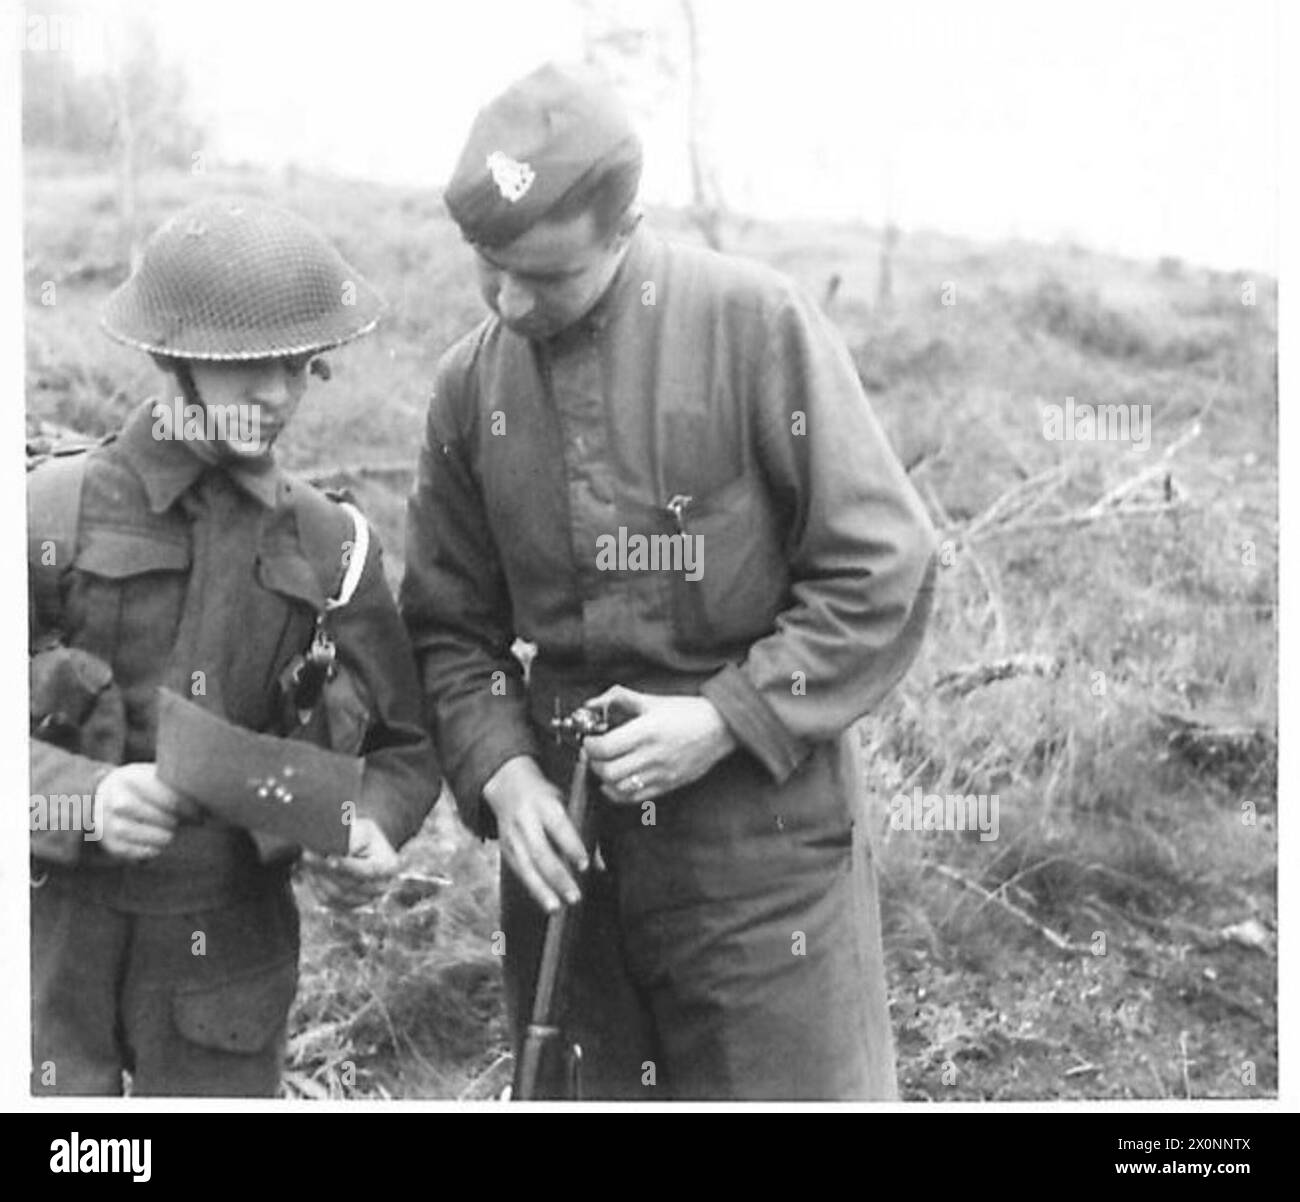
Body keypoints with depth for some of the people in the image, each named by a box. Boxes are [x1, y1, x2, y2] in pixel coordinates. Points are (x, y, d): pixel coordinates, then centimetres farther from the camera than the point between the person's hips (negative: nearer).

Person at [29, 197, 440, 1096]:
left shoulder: (331, 547, 1)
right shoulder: (58, 512, -7)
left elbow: (404, 745, 7)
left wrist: (369, 835, -11)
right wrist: (85, 797, -23)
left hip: (231, 950, 2)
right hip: (60, 932, -2)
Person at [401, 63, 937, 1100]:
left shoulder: (754, 323, -11)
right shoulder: (471, 382, 3)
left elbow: (883, 571, -10)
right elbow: (450, 624, 9)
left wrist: (724, 720, -17)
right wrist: (501, 771, -8)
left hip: (762, 838, -4)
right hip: (561, 833, 5)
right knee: (573, 1088, 18)